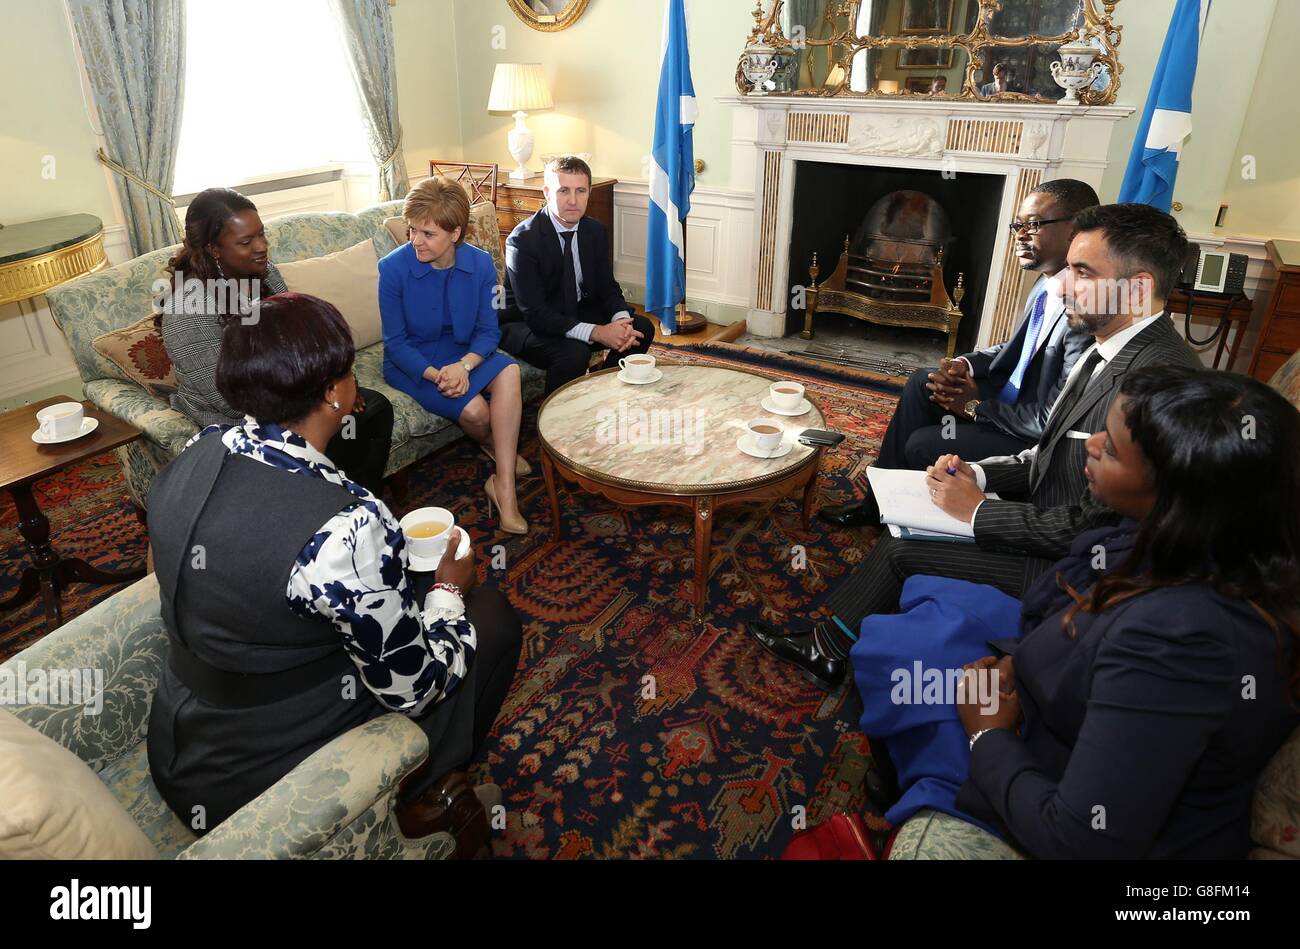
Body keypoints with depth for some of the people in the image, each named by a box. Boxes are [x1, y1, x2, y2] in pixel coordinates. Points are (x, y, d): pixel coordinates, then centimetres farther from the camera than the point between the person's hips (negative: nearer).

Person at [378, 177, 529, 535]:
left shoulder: (480, 263, -9)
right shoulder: (394, 268, -17)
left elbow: (488, 330, -7)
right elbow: (395, 343, -12)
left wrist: (464, 365, -27)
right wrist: (435, 375, -28)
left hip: (463, 355, 3)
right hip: (411, 363, -3)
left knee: (508, 371, -30)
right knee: (474, 409, -27)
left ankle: (504, 485, -28)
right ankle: (497, 447, 13)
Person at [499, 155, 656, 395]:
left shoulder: (595, 231, -1)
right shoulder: (523, 240, -22)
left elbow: (607, 286, 4)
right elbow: (534, 313, -27)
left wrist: (621, 320, -21)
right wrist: (597, 333, -34)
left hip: (577, 316, 7)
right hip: (526, 324, -7)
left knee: (642, 329, -6)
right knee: (573, 352, -34)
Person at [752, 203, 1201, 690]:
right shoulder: (1110, 351, 4)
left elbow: (1093, 527, -27)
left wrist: (978, 509, -17)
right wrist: (979, 474, -3)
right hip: (1047, 519, 9)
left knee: (903, 548, -10)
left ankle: (830, 646, 14)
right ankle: (828, 646, 13)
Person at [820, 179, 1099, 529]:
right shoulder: (1050, 283, -1)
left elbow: (1052, 421, -27)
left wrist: (976, 405, -15)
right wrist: (968, 364, -3)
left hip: (1039, 443, -9)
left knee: (923, 445, -13)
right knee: (922, 383, 6)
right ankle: (880, 503, 13)